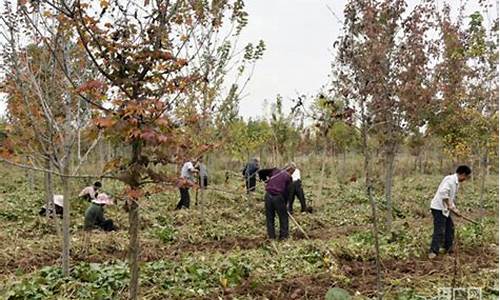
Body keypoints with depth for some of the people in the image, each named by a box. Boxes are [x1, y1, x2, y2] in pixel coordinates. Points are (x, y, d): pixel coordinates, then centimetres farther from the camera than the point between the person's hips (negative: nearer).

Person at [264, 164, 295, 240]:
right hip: (278, 197, -4)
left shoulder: (275, 171, 12)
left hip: (268, 196, 4)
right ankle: (283, 235, 17)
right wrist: (285, 203, 11)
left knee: (269, 217, 15)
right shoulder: (288, 177, 1)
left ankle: (271, 235, 19)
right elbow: (287, 191, 4)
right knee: (283, 217, 13)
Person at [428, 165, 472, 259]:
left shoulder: (455, 182, 13)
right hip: (439, 208, -10)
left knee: (450, 228, 18)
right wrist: (450, 206, -22)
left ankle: (449, 248, 31)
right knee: (439, 230, -9)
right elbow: (443, 192, -31)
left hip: (445, 209, 10)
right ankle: (433, 252, -3)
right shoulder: (450, 179, -18)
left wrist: (454, 208, 10)